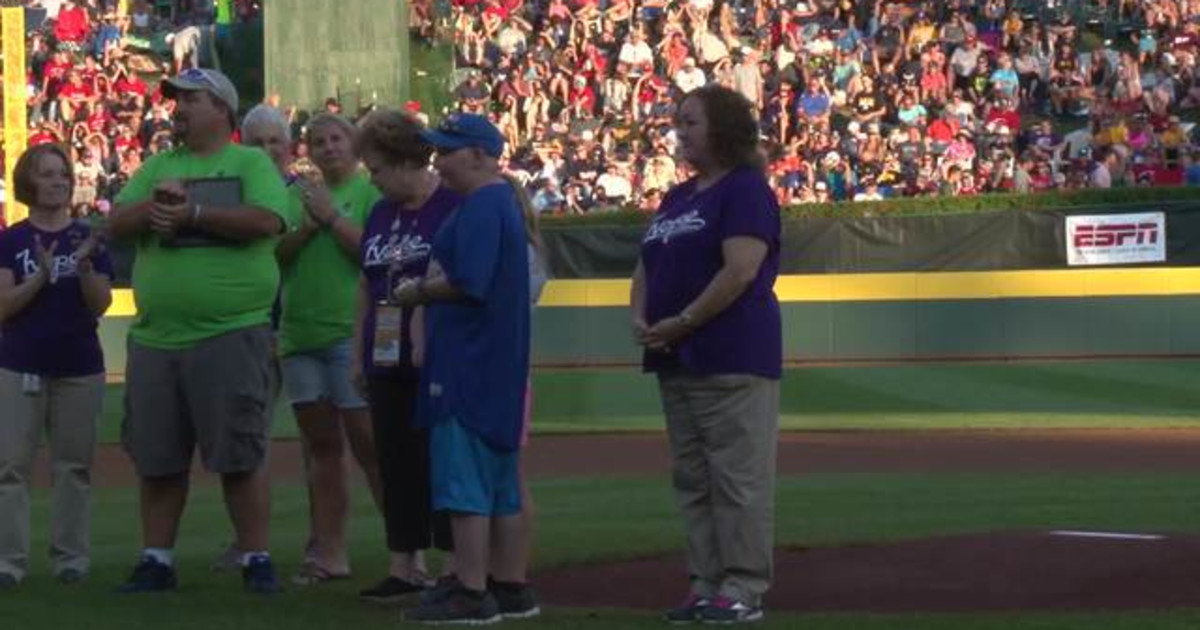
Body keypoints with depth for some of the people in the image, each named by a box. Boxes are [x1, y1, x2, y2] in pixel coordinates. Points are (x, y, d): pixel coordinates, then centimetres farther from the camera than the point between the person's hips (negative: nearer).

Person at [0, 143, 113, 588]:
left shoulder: (87, 239, 5)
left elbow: (100, 305, -2)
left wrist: (85, 267, -20)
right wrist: (42, 275, -21)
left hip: (79, 369, 1)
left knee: (74, 466, 4)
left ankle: (71, 556, 9)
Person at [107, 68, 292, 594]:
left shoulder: (251, 164, 3)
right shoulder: (158, 167, 17)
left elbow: (266, 220, -14)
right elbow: (118, 224, 7)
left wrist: (193, 213, -16)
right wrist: (155, 205, -13)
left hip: (231, 336, -5)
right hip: (155, 338, 5)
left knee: (241, 456, -3)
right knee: (157, 459, 9)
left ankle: (256, 560, 4)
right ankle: (156, 560, 18)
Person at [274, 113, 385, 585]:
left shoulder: (370, 192, -1)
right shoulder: (303, 194, 16)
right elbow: (277, 255, 9)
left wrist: (332, 217, -12)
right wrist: (307, 227, -7)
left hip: (350, 330, -6)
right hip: (300, 334, 6)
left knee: (367, 442, -10)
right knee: (320, 446, 8)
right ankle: (328, 551, 12)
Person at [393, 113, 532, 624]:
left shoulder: (481, 207, -15)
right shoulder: (503, 201, 18)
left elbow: (468, 283, -23)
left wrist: (418, 291, -9)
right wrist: (428, 288, 10)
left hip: (469, 365, -11)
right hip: (497, 363, 11)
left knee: (463, 480, -10)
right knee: (499, 483, 13)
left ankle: (470, 593, -11)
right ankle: (510, 589, 17)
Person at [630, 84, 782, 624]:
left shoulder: (745, 190, -8)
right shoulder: (677, 198, 20)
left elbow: (740, 271, -19)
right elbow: (647, 268, 23)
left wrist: (680, 324, -17)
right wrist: (641, 319, 3)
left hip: (732, 359, -10)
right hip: (676, 360, 10)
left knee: (737, 476, -7)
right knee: (692, 478, 10)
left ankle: (743, 589, -6)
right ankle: (705, 585, 14)